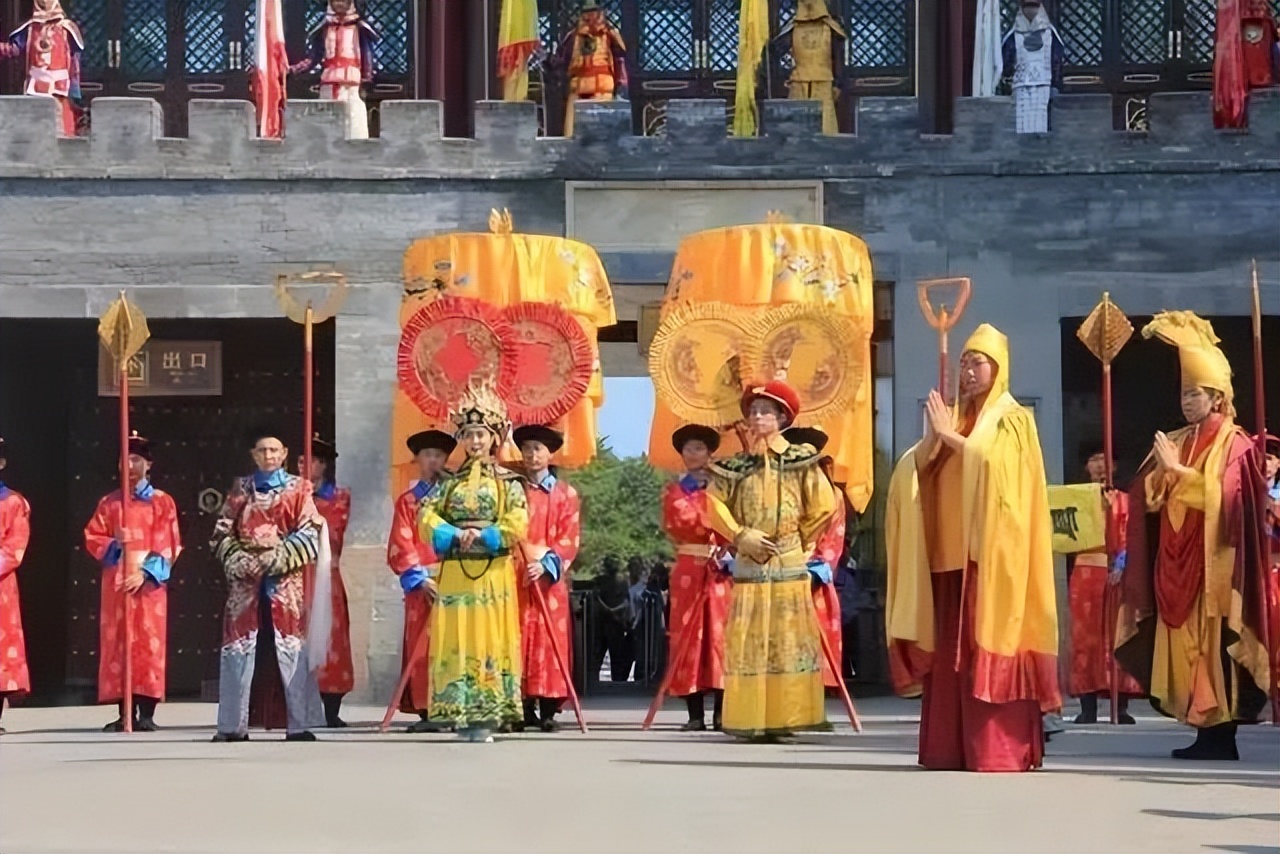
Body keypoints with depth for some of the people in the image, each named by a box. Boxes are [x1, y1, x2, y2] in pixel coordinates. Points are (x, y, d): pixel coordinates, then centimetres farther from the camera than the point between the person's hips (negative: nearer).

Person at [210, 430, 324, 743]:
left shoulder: (298, 490, 7)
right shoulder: (240, 490, 14)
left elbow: (309, 536, -2)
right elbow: (221, 533, 9)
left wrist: (275, 559, -13)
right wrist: (239, 560, -9)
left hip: (286, 582, -2)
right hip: (245, 581, 2)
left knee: (291, 651, -4)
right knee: (238, 650, -1)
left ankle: (298, 725, -2)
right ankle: (232, 726, 3)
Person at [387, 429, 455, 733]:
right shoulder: (407, 501, 12)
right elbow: (400, 548, 3)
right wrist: (419, 579, -8)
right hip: (421, 585, 0)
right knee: (422, 648, -3)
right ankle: (425, 712, -1)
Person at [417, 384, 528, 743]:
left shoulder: (507, 481, 5)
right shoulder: (450, 481, 12)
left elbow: (516, 526, -5)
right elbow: (427, 519, 2)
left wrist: (480, 537, -14)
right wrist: (455, 536, -13)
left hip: (492, 573, -2)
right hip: (453, 573, 3)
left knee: (490, 639, -4)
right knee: (455, 639, -1)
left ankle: (487, 717, -2)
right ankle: (462, 716, 4)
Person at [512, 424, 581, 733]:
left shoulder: (566, 494, 9)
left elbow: (569, 540, 1)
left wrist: (545, 564, -13)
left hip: (550, 578, -1)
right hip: (515, 577, 1)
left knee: (550, 642, -4)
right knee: (519, 641, -2)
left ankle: (548, 710, -3)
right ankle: (523, 707, 2)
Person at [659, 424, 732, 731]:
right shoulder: (673, 491, 12)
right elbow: (679, 524, -2)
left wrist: (729, 556, -14)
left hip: (720, 567, 0)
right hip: (688, 569, 0)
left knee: (720, 634, -5)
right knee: (688, 635, -3)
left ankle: (721, 713, -3)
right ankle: (695, 714, -2)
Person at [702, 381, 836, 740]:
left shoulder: (801, 461, 1)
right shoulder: (737, 464, 6)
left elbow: (824, 506, 3)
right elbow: (714, 503, 3)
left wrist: (802, 539, 5)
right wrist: (740, 536, -6)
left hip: (790, 562, -1)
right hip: (750, 563, 1)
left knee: (790, 639, -1)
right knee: (749, 640, -1)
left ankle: (788, 716, 1)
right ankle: (752, 719, 0)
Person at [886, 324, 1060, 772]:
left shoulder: (1014, 418, 3)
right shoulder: (953, 419, 19)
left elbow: (994, 463, -17)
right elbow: (911, 470, 10)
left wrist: (949, 435, -13)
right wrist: (933, 436, -6)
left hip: (992, 553, -6)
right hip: (950, 551, 6)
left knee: (989, 647, -10)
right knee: (948, 650, 2)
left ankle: (999, 749, -10)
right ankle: (951, 747, 4)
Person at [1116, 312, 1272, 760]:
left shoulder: (1234, 444, -4)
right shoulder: (1178, 442, 15)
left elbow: (1222, 495, -18)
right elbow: (1148, 498, 9)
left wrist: (1178, 470, -17)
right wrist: (1160, 469, -9)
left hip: (1212, 563, -7)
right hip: (1177, 562, 7)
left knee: (1214, 644, -7)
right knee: (1186, 644, 4)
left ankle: (1223, 735, -4)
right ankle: (1205, 732, 8)